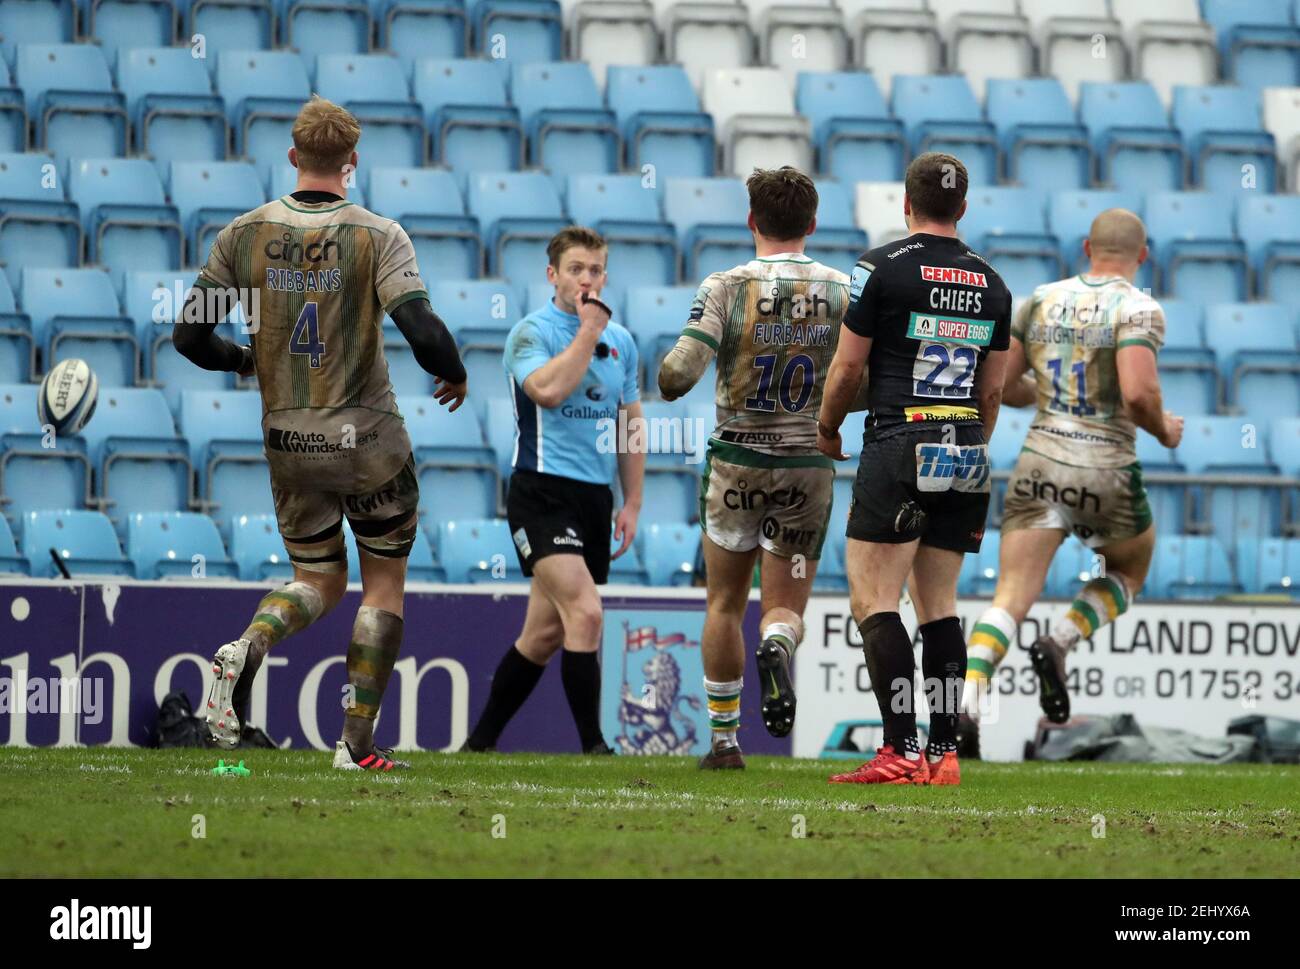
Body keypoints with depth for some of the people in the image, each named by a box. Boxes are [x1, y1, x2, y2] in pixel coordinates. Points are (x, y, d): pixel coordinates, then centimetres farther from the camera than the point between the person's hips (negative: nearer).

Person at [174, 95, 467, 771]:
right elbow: (421, 329, -22)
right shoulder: (378, 236, -11)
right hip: (368, 439, -3)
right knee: (383, 584, 12)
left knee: (318, 582, 19)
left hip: (288, 442, 3)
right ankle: (357, 745, 7)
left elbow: (189, 335, 1)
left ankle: (245, 650, -12)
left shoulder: (246, 233, -1)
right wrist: (454, 376, 0)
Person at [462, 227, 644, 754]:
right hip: (542, 493, -6)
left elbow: (630, 422, 20)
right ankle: (594, 747, -20)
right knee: (585, 612, -22)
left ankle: (480, 744, 21)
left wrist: (632, 503, 15)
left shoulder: (621, 340, 13)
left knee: (544, 633, 9)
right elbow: (548, 390, -26)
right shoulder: (531, 331, -6)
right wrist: (588, 331, -16)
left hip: (595, 499, 7)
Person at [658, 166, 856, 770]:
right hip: (808, 467, 1)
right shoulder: (839, 293, -4)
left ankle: (724, 739, 15)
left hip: (737, 463, -1)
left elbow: (678, 373, -20)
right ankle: (777, 648, -28)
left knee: (725, 604, 14)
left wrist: (666, 376, 3)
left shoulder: (727, 288, -11)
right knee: (785, 605, 8)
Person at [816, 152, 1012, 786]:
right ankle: (944, 752, 5)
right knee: (939, 603, 11)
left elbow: (848, 365, -1)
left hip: (899, 446, -6)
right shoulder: (992, 284, 11)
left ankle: (903, 750, -16)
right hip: (965, 451, 6)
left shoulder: (883, 268, -5)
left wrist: (827, 430, 16)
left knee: (873, 599, -6)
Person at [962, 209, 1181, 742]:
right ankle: (1060, 641, 0)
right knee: (1129, 572, 25)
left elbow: (1000, 384, 11)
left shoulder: (1041, 300, 9)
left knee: (1010, 599, -2)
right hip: (1106, 473, -3)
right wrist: (1165, 431, -1)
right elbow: (1138, 394, -21)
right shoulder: (1138, 309, -7)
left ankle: (967, 695, -26)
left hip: (1039, 464, 3)